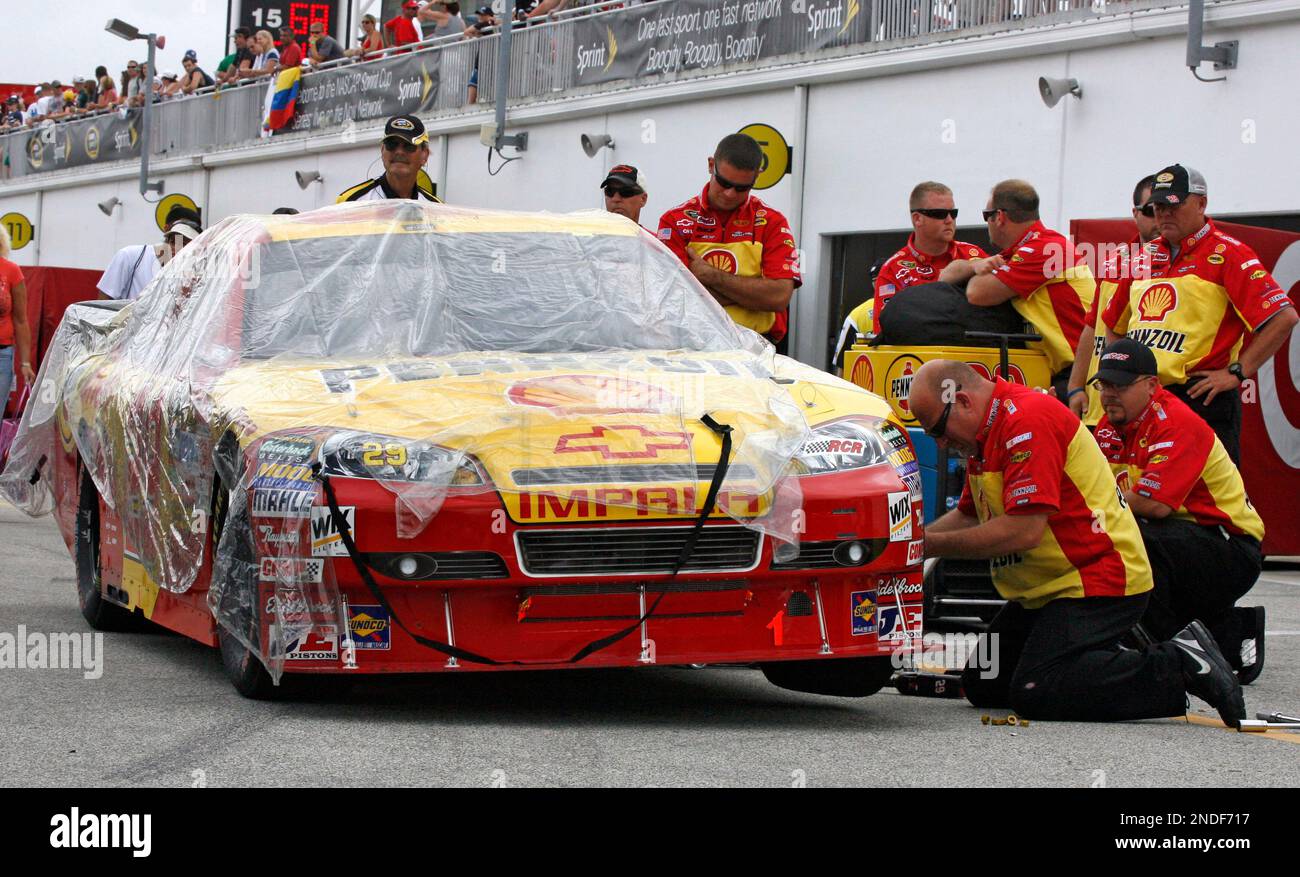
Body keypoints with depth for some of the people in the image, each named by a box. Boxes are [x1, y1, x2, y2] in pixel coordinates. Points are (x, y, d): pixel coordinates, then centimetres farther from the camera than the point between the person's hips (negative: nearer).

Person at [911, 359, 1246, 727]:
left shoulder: (1028, 420, -21)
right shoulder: (990, 430, 11)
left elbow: (1024, 530, -28)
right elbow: (967, 516, 20)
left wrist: (933, 545, -20)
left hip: (1098, 585, -11)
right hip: (1044, 591, 11)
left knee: (1035, 693, -22)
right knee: (981, 686, 8)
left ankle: (1179, 667, -16)